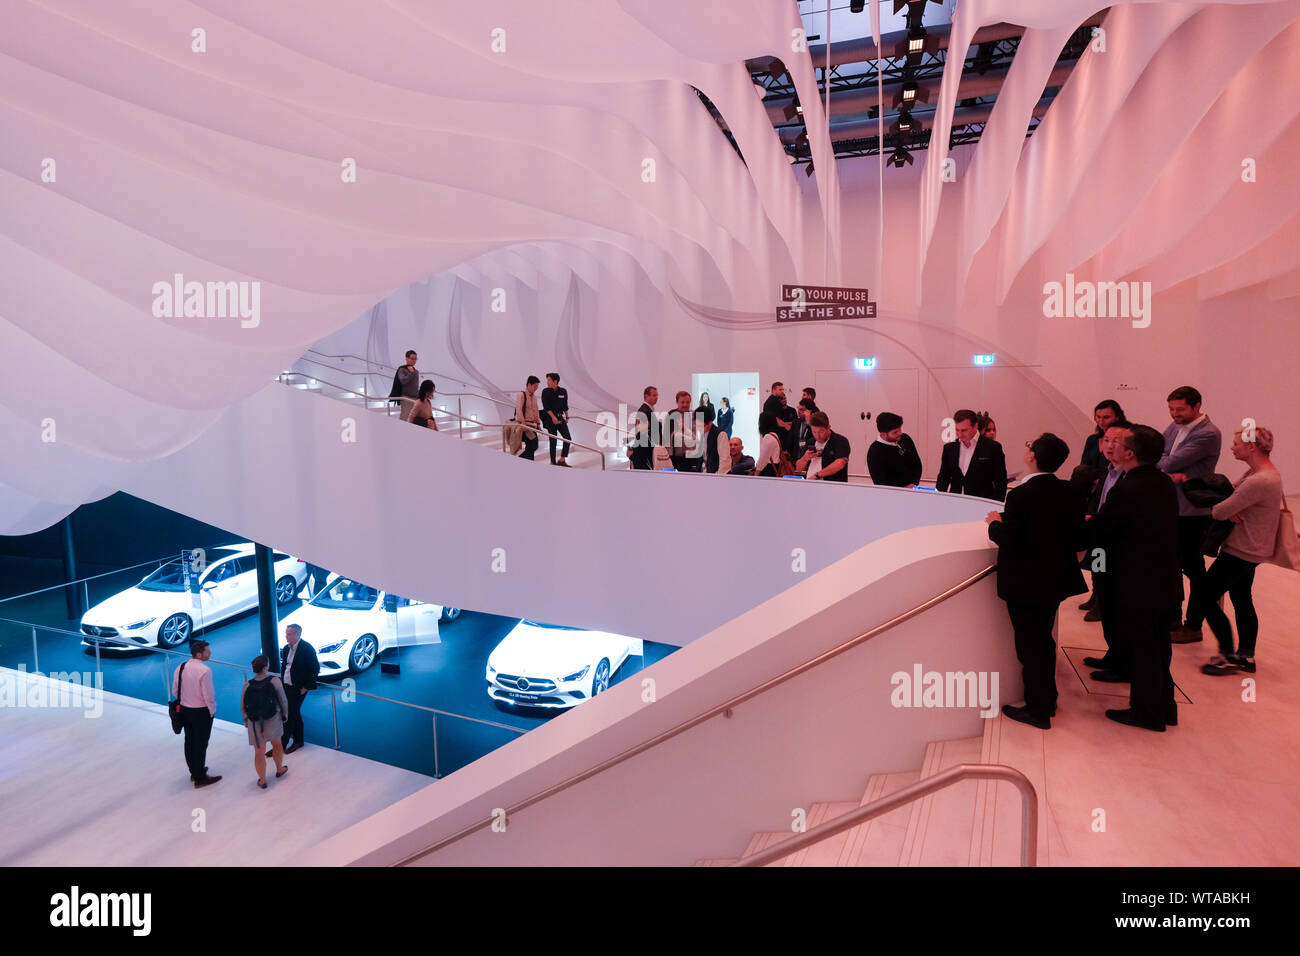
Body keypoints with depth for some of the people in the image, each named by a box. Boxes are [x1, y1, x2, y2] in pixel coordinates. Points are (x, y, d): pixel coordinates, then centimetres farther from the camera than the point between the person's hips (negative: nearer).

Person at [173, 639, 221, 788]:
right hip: (201, 712, -7)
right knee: (200, 744, 4)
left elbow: (175, 692, 7)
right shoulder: (205, 670, -24)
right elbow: (208, 694, -21)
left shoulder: (180, 668, -1)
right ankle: (200, 778, 14)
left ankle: (194, 772, 36)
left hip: (184, 709, 7)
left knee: (189, 742, 20)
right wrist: (212, 710, -6)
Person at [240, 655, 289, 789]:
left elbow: (242, 707, -1)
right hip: (273, 720, -1)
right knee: (277, 744, 25)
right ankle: (279, 769, 44)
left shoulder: (247, 685, -9)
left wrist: (245, 721, 16)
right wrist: (285, 714, 9)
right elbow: (283, 700, -9)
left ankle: (262, 781, 28)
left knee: (259, 752, 14)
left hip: (255, 724, 1)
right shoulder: (274, 681, -16)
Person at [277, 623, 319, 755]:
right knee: (295, 714, 16)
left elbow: (315, 669, -14)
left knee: (290, 716, -3)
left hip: (298, 689, -7)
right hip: (286, 687, 7)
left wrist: (306, 687, -12)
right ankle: (298, 741, 29)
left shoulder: (307, 649, -17)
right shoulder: (286, 648, 4)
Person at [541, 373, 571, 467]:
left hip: (560, 418, 4)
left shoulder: (563, 391, 4)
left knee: (568, 438, -2)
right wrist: (553, 417, -21)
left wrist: (567, 417, 17)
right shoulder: (545, 392, -5)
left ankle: (562, 460, 8)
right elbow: (546, 406, -11)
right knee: (553, 441, -3)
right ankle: (553, 462, 6)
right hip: (550, 418, -4)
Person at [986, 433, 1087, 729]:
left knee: (1030, 647, 6)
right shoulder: (1069, 493, -3)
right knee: (1044, 641, 22)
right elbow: (1081, 540, 2)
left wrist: (995, 522, -1)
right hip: (1056, 580, 7)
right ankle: (1047, 700, 36)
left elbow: (1007, 540, -20)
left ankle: (1038, 710, 17)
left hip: (1026, 584, -7)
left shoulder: (1021, 495, -23)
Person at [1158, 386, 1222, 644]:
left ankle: (1193, 626, 17)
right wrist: (1172, 474, -14)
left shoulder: (1208, 434, -17)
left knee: (1193, 569, 5)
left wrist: (1165, 468, -3)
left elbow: (1172, 462, -23)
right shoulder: (1174, 428, 8)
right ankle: (1172, 619, 28)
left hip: (1193, 511, -8)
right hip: (1170, 507, 8)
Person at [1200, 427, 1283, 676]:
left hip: (1241, 552, -10)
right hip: (1249, 549, 10)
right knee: (1242, 601, 18)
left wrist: (1216, 510, 0)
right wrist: (1230, 510, -11)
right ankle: (1246, 656, 27)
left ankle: (1228, 655, 6)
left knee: (1207, 597, -4)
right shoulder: (1259, 471, 7)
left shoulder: (1259, 481, -26)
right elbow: (1234, 494, 12)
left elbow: (1220, 512, -25)